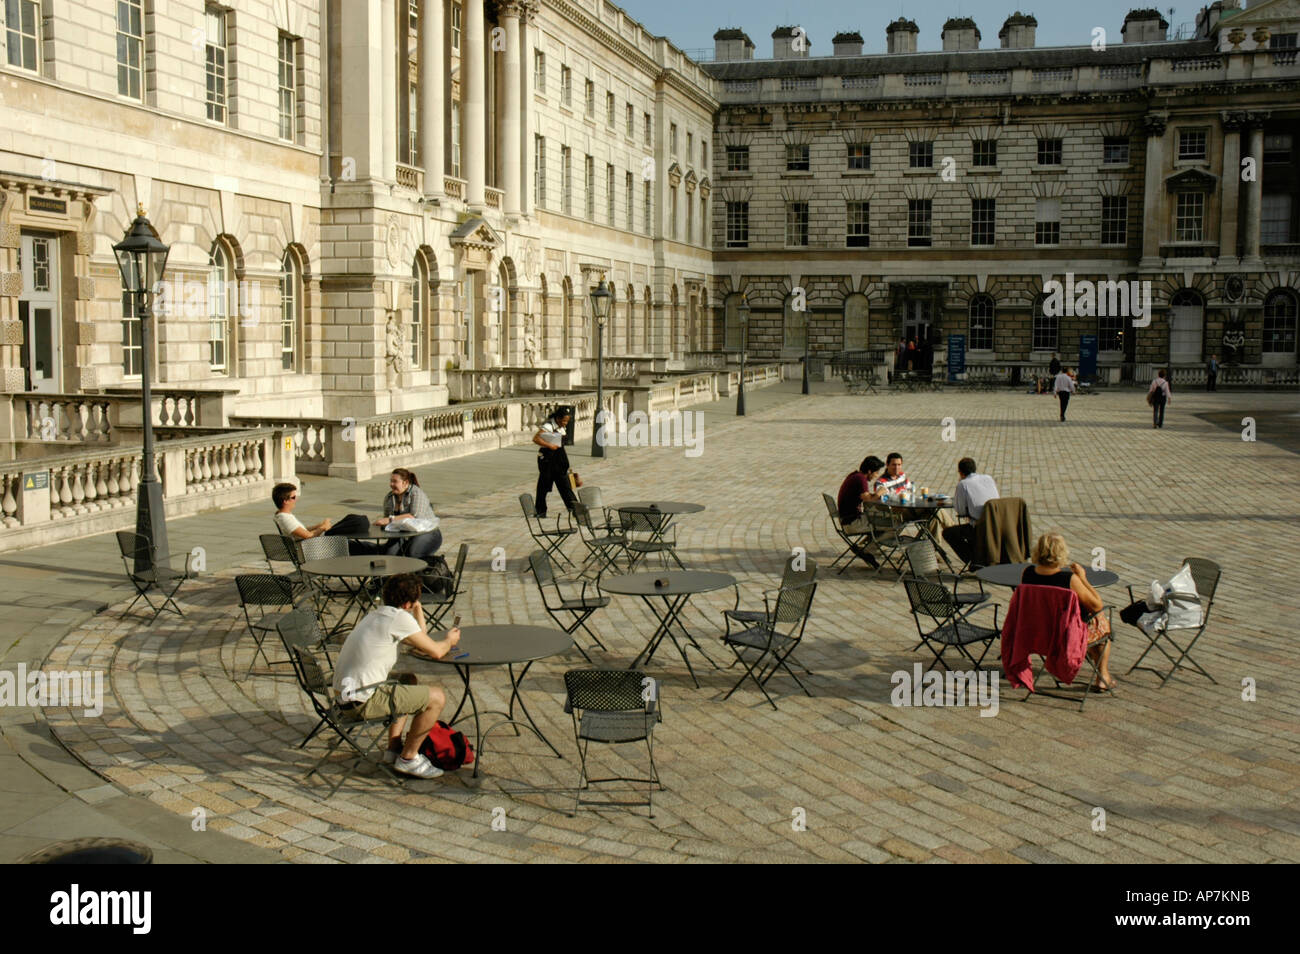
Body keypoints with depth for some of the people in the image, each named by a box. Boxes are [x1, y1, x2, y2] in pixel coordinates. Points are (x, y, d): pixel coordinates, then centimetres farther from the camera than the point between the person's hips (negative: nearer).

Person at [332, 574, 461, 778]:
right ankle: (408, 758, 7)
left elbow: (419, 641, 24)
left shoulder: (376, 614, 17)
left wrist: (418, 609, 19)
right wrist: (449, 640, 14)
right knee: (437, 698, -6)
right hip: (363, 702, -10)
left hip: (345, 695, 10)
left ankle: (394, 748, 29)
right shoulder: (400, 618, -13)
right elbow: (436, 651, -7)